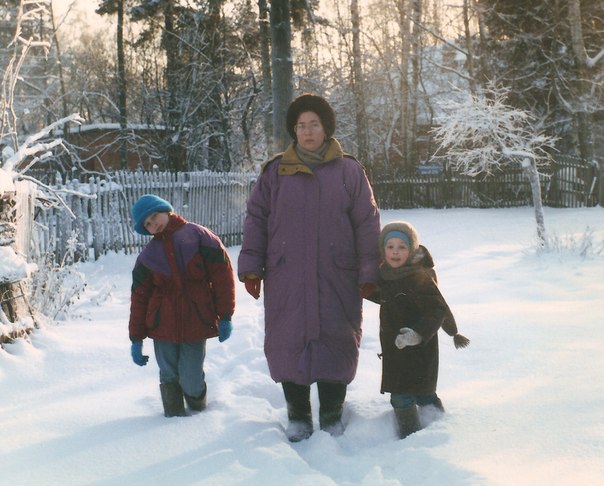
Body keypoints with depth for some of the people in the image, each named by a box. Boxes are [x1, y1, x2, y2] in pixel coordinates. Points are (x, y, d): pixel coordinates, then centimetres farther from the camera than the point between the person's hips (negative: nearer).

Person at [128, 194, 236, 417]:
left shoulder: (198, 236, 0)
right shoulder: (148, 256, 7)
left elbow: (223, 274, -2)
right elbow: (139, 298, 10)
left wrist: (225, 316, -4)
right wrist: (136, 338, 7)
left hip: (196, 323, -2)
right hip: (163, 326, 2)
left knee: (192, 383, -2)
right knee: (169, 378, 5)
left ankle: (199, 409, 28)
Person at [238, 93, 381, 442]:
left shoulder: (349, 171, 3)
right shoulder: (276, 172, 6)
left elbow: (367, 223, 3)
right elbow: (256, 220, 9)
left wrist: (369, 272, -1)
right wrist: (251, 266, 2)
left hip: (337, 278, -1)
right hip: (287, 279, 1)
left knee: (336, 343, 5)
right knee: (289, 343, 4)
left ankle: (332, 414, 22)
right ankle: (298, 415, 20)